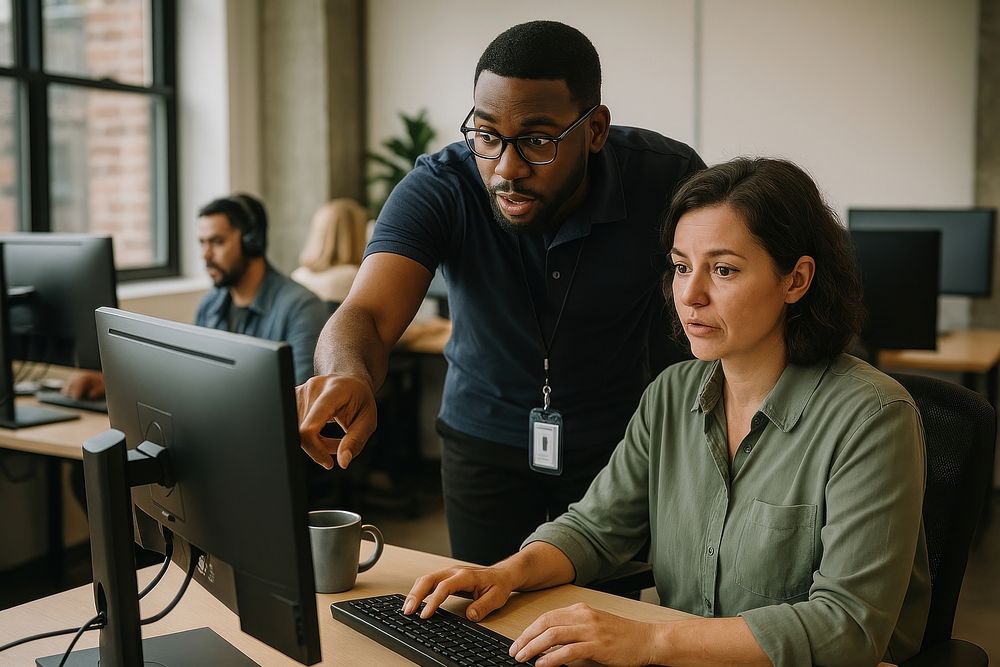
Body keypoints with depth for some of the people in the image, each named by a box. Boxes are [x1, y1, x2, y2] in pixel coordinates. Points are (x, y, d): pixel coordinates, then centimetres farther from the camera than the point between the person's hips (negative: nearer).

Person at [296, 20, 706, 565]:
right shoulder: (437, 187, -23)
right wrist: (347, 375, -57)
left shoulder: (667, 178, -22)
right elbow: (367, 316, -35)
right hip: (482, 438, 0)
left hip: (617, 440, 0)